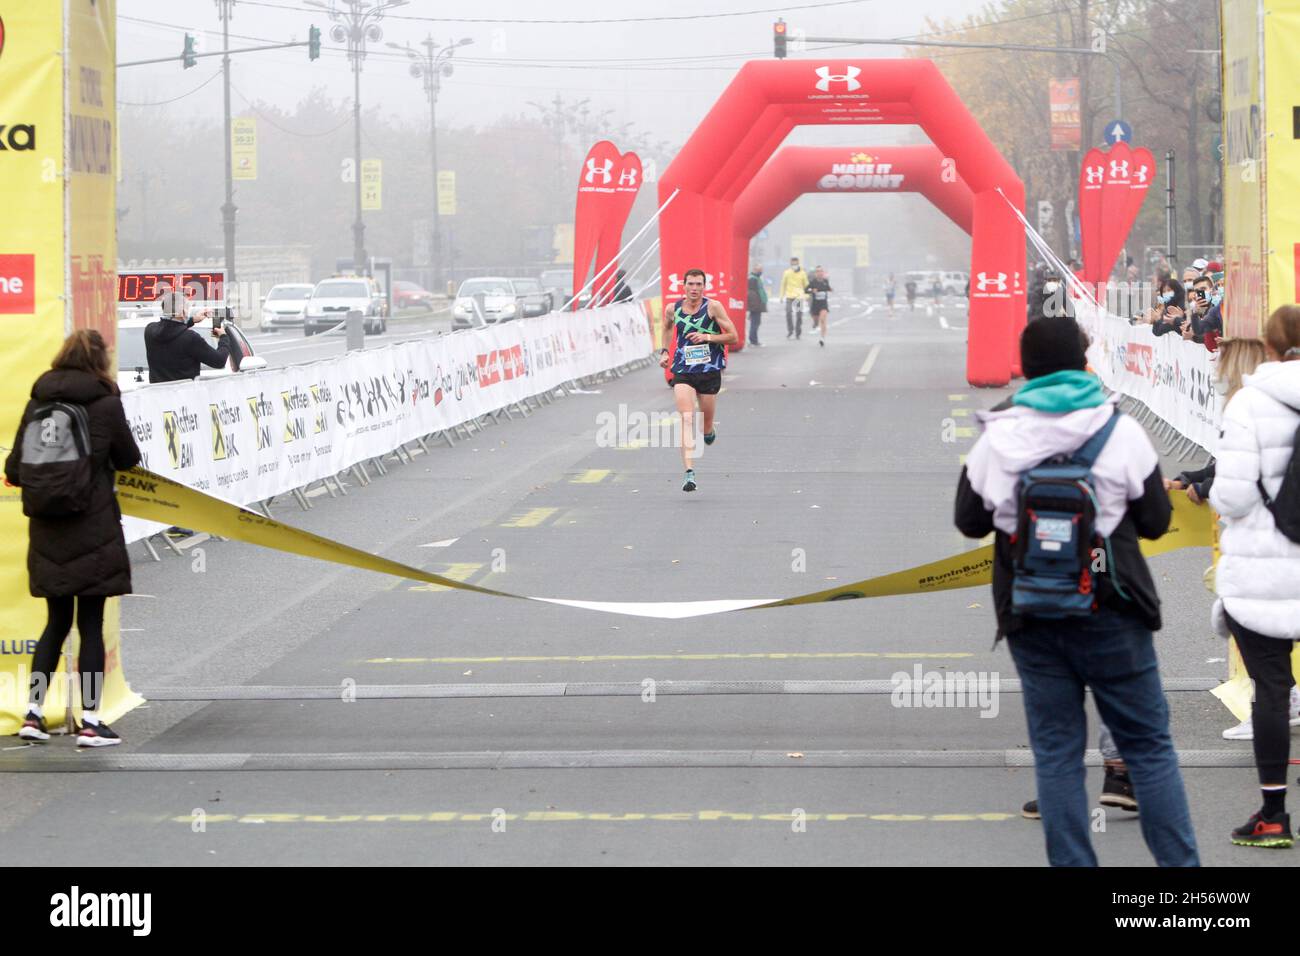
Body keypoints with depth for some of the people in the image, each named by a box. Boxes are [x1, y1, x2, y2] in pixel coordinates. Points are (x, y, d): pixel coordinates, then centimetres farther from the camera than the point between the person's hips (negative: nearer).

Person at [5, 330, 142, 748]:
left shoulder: (38, 402, 2)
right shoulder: (106, 404, -9)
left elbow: (14, 469, 5)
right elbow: (128, 459, 3)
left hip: (47, 530, 4)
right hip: (94, 531, -4)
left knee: (56, 622, 16)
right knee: (91, 625, 2)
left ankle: (33, 713, 13)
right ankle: (90, 721, 3)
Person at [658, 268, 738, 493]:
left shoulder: (713, 306, -7)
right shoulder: (672, 309, 2)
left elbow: (733, 337, -6)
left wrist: (708, 337, -18)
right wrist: (664, 351, 15)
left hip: (710, 371, -1)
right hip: (683, 372, 1)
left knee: (705, 426, 10)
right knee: (687, 419, -17)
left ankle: (710, 432, 51)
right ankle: (689, 474, -24)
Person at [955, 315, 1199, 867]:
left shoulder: (996, 438, -3)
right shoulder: (1120, 431, -7)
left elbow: (969, 522, 6)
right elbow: (1156, 520, 0)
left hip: (1032, 619, 1)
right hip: (1110, 614, -1)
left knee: (1055, 750, 7)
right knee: (1148, 745, 6)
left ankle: (1072, 863, 5)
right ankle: (1179, 862, 6)